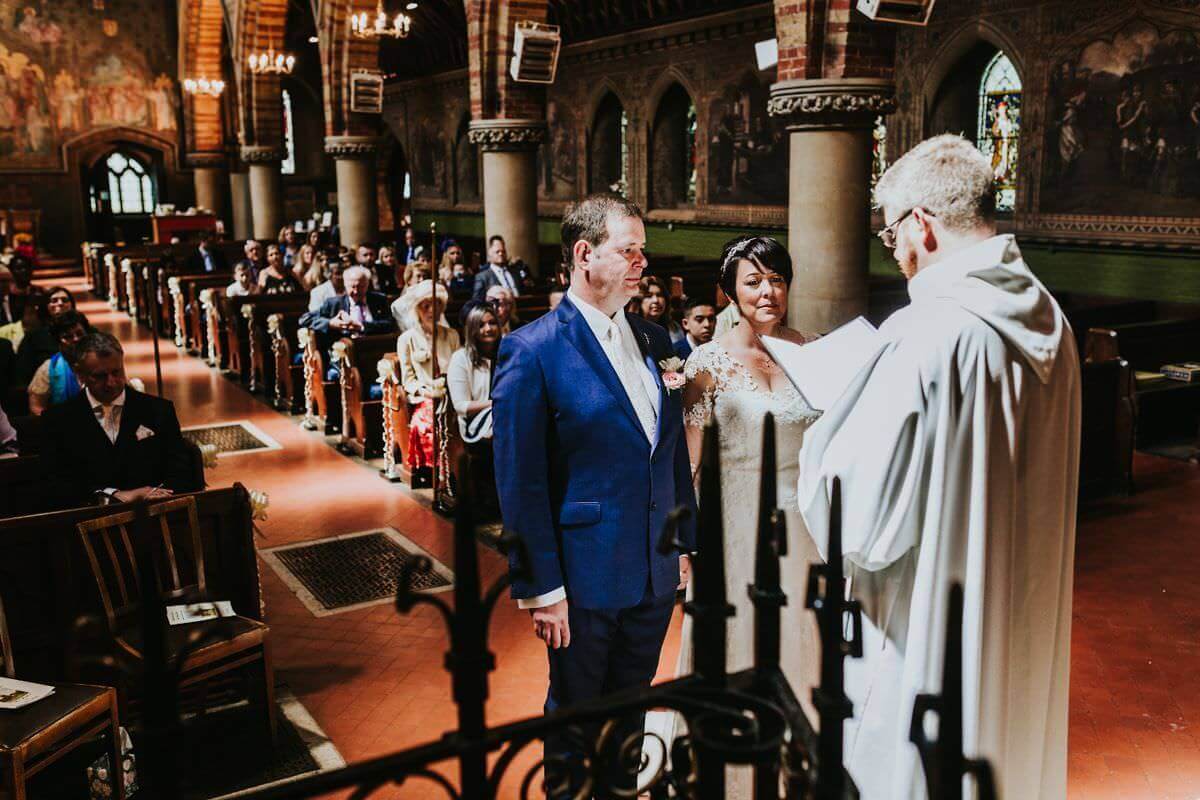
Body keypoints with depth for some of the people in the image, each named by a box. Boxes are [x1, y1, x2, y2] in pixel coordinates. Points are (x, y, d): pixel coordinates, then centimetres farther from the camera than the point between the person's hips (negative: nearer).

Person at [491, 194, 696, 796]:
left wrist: (683, 544, 10)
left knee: (630, 709, 22)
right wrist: (541, 588, -15)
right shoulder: (532, 351, -14)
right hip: (586, 579, -6)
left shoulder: (654, 341, 6)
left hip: (655, 572, 6)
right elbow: (520, 483, -15)